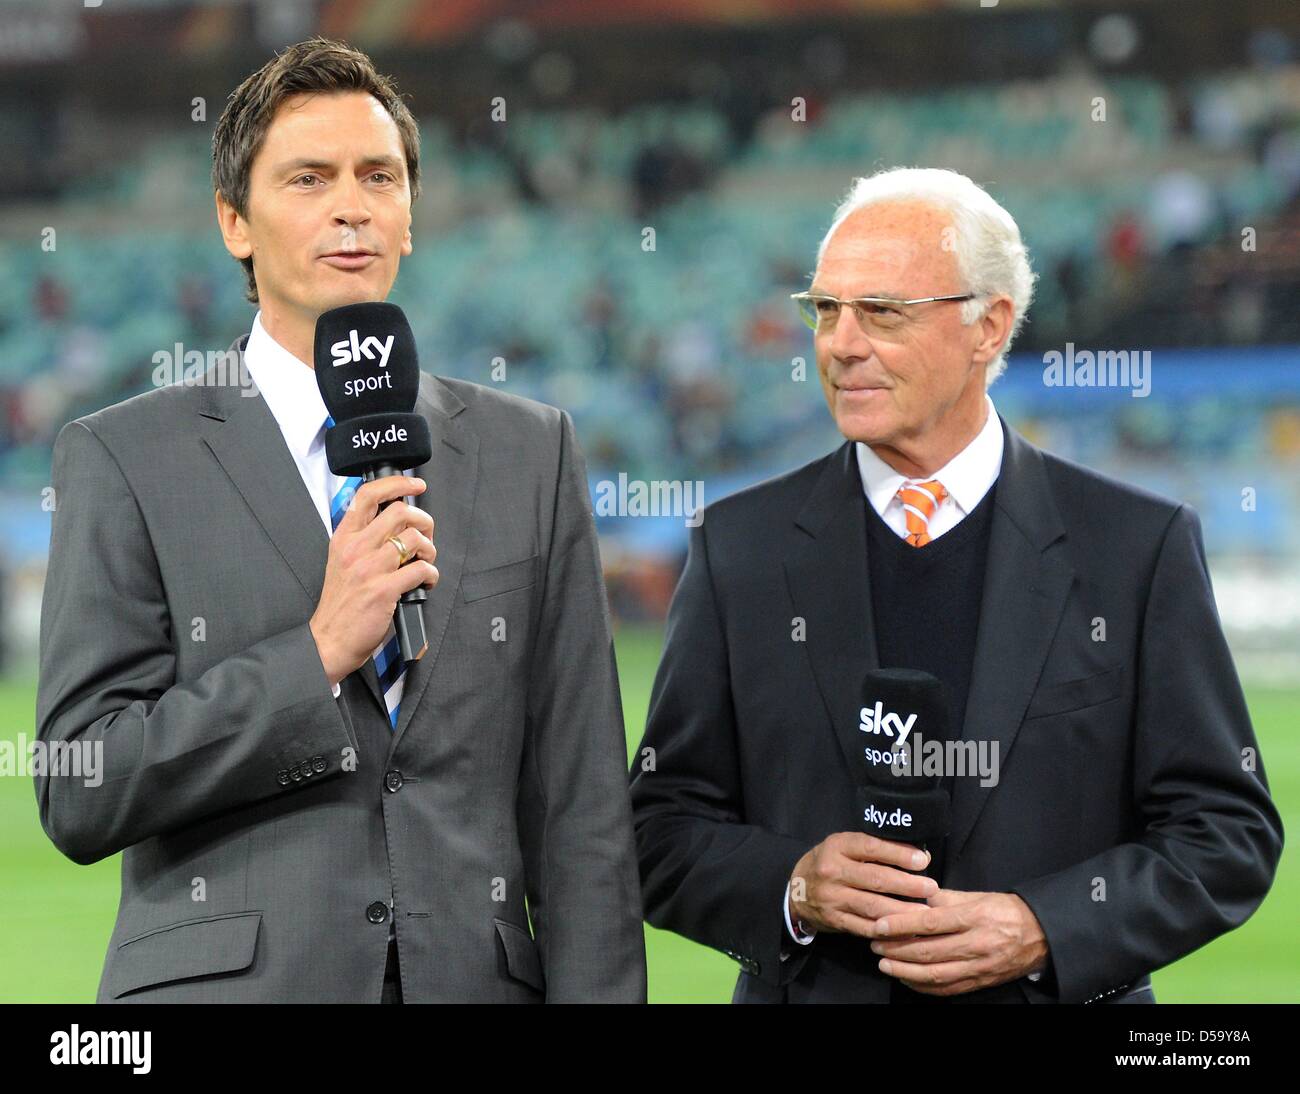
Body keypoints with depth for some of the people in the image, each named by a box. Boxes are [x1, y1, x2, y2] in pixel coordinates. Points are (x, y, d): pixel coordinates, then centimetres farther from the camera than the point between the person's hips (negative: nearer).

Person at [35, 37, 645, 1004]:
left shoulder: (530, 452, 8)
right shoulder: (124, 460, 0)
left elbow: (581, 797, 5)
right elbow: (77, 796, -7)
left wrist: (595, 995, -4)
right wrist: (317, 653, -15)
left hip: (476, 979, 2)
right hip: (229, 977, -2)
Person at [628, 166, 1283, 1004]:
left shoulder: (1138, 548, -3)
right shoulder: (741, 548, 1)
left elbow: (1227, 834, -4)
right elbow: (663, 832, 2)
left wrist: (1043, 931, -17)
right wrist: (792, 888, -17)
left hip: (1064, 992, -1)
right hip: (812, 993, 1)